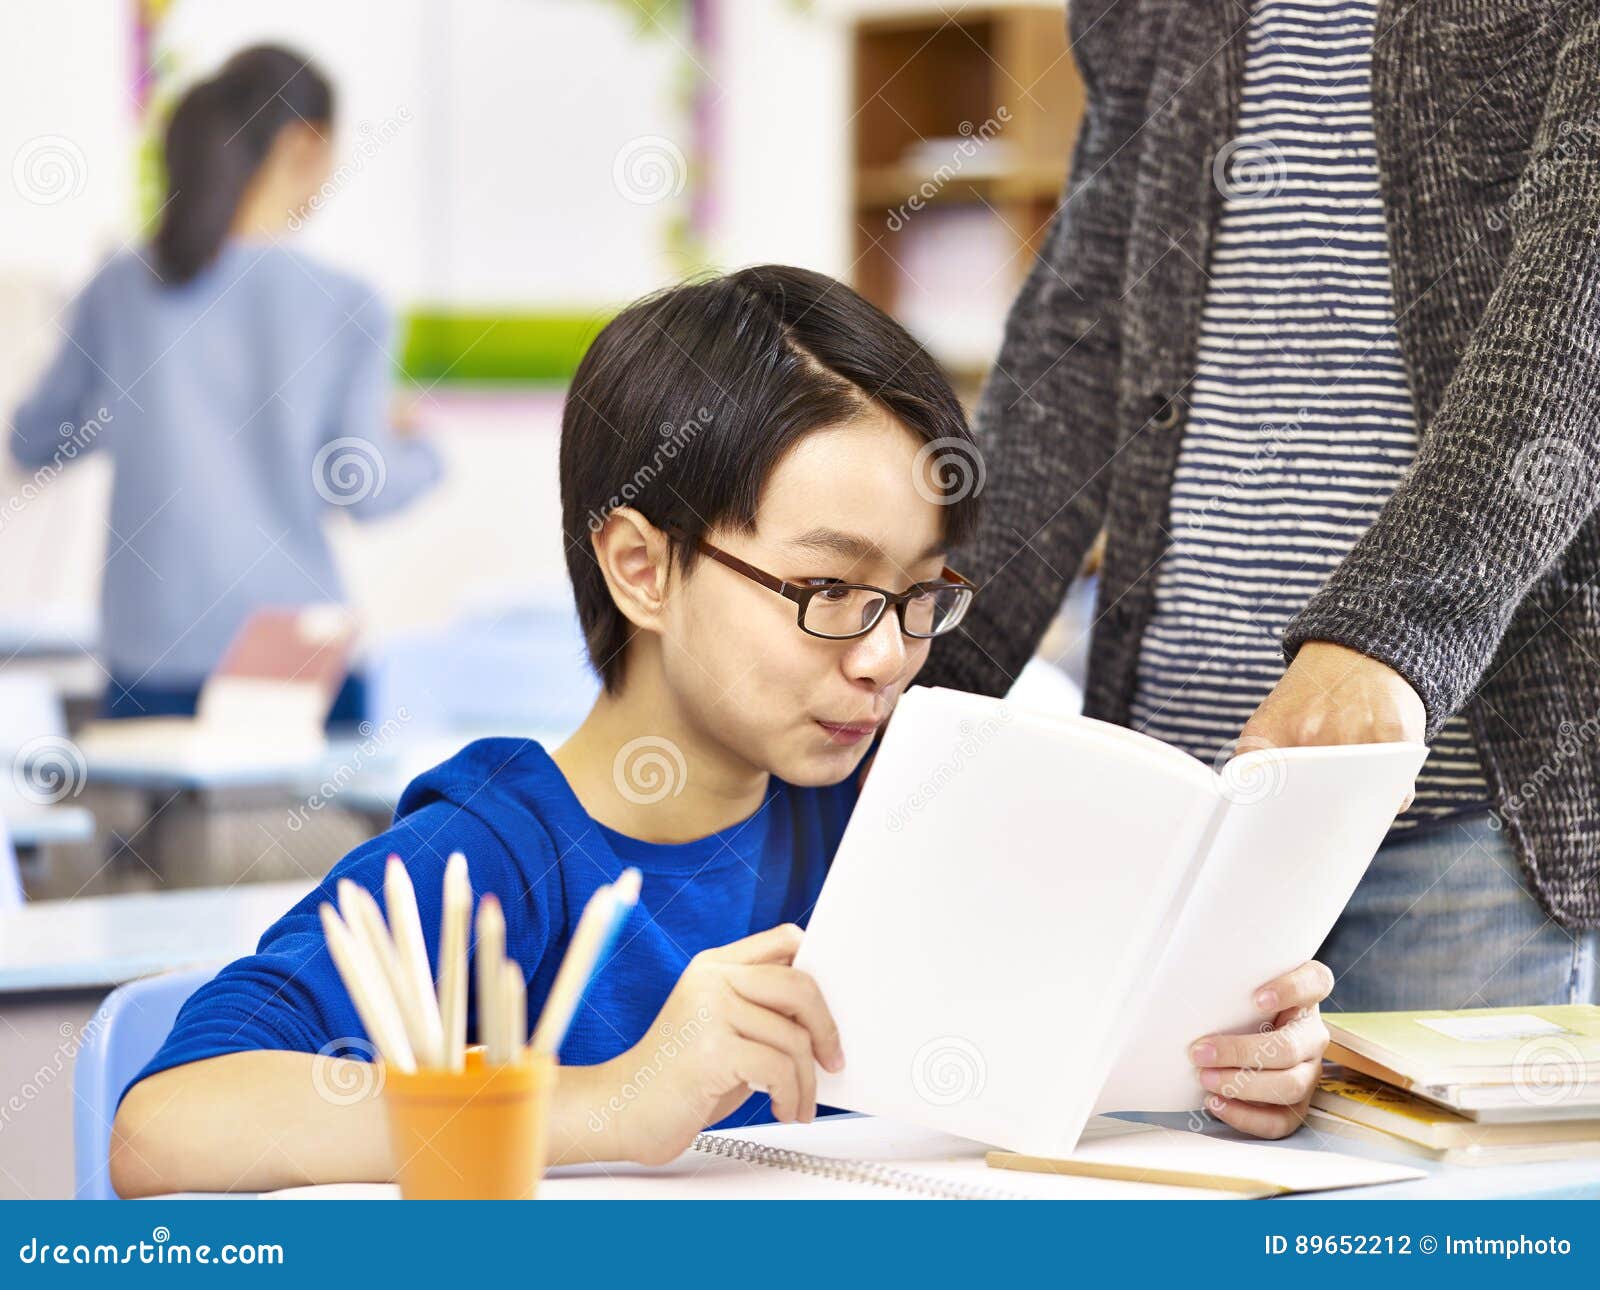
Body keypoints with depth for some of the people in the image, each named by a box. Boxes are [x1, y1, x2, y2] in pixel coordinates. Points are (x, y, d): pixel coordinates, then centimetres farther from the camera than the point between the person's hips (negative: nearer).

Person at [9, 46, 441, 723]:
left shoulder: (118, 290, 0)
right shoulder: (342, 308, -7)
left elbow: (33, 441, 9)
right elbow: (360, 486, -7)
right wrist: (418, 454, 14)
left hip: (147, 646, 2)